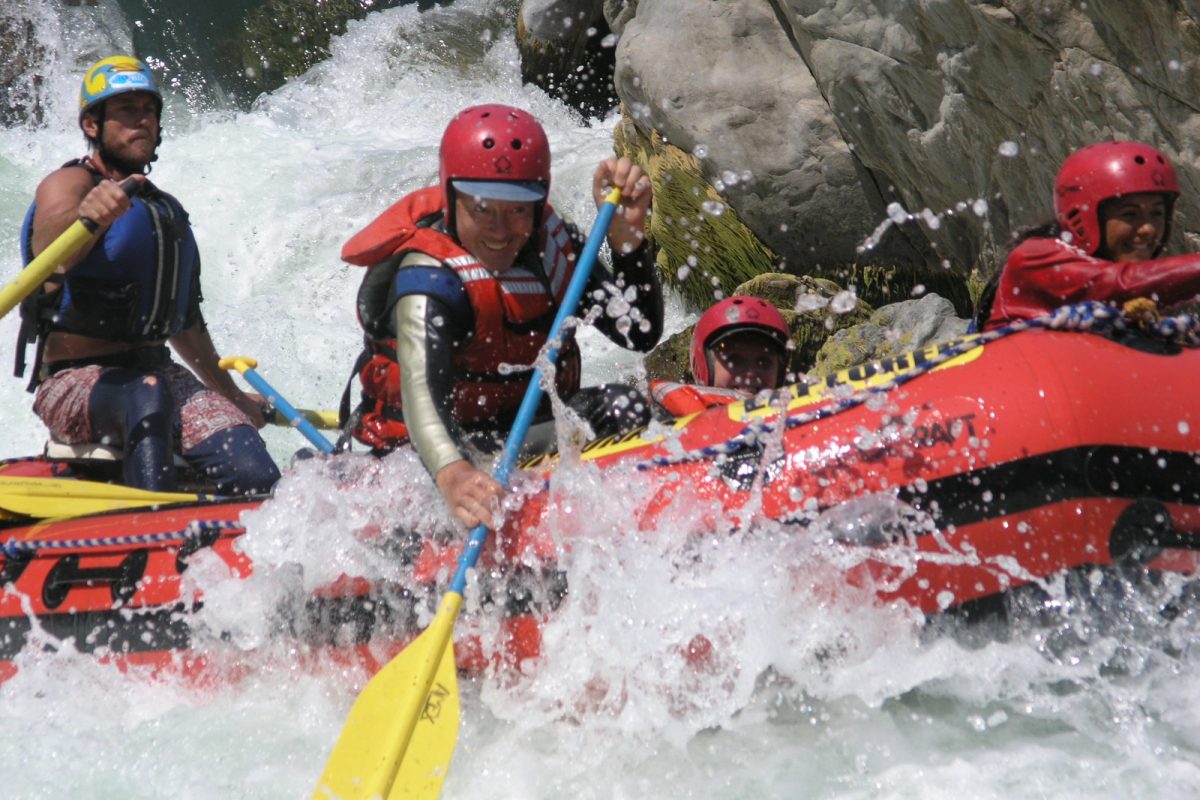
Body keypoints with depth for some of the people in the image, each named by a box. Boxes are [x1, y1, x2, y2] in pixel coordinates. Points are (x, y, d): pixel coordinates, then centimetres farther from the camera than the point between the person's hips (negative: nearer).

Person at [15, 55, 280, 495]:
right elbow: (49, 250, -27)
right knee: (148, 394, -42)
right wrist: (86, 216, -49)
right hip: (74, 381, -6)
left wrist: (231, 393, 40)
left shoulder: (167, 210, 22)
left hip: (160, 374, 6)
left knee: (255, 477, -23)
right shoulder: (68, 183, -2)